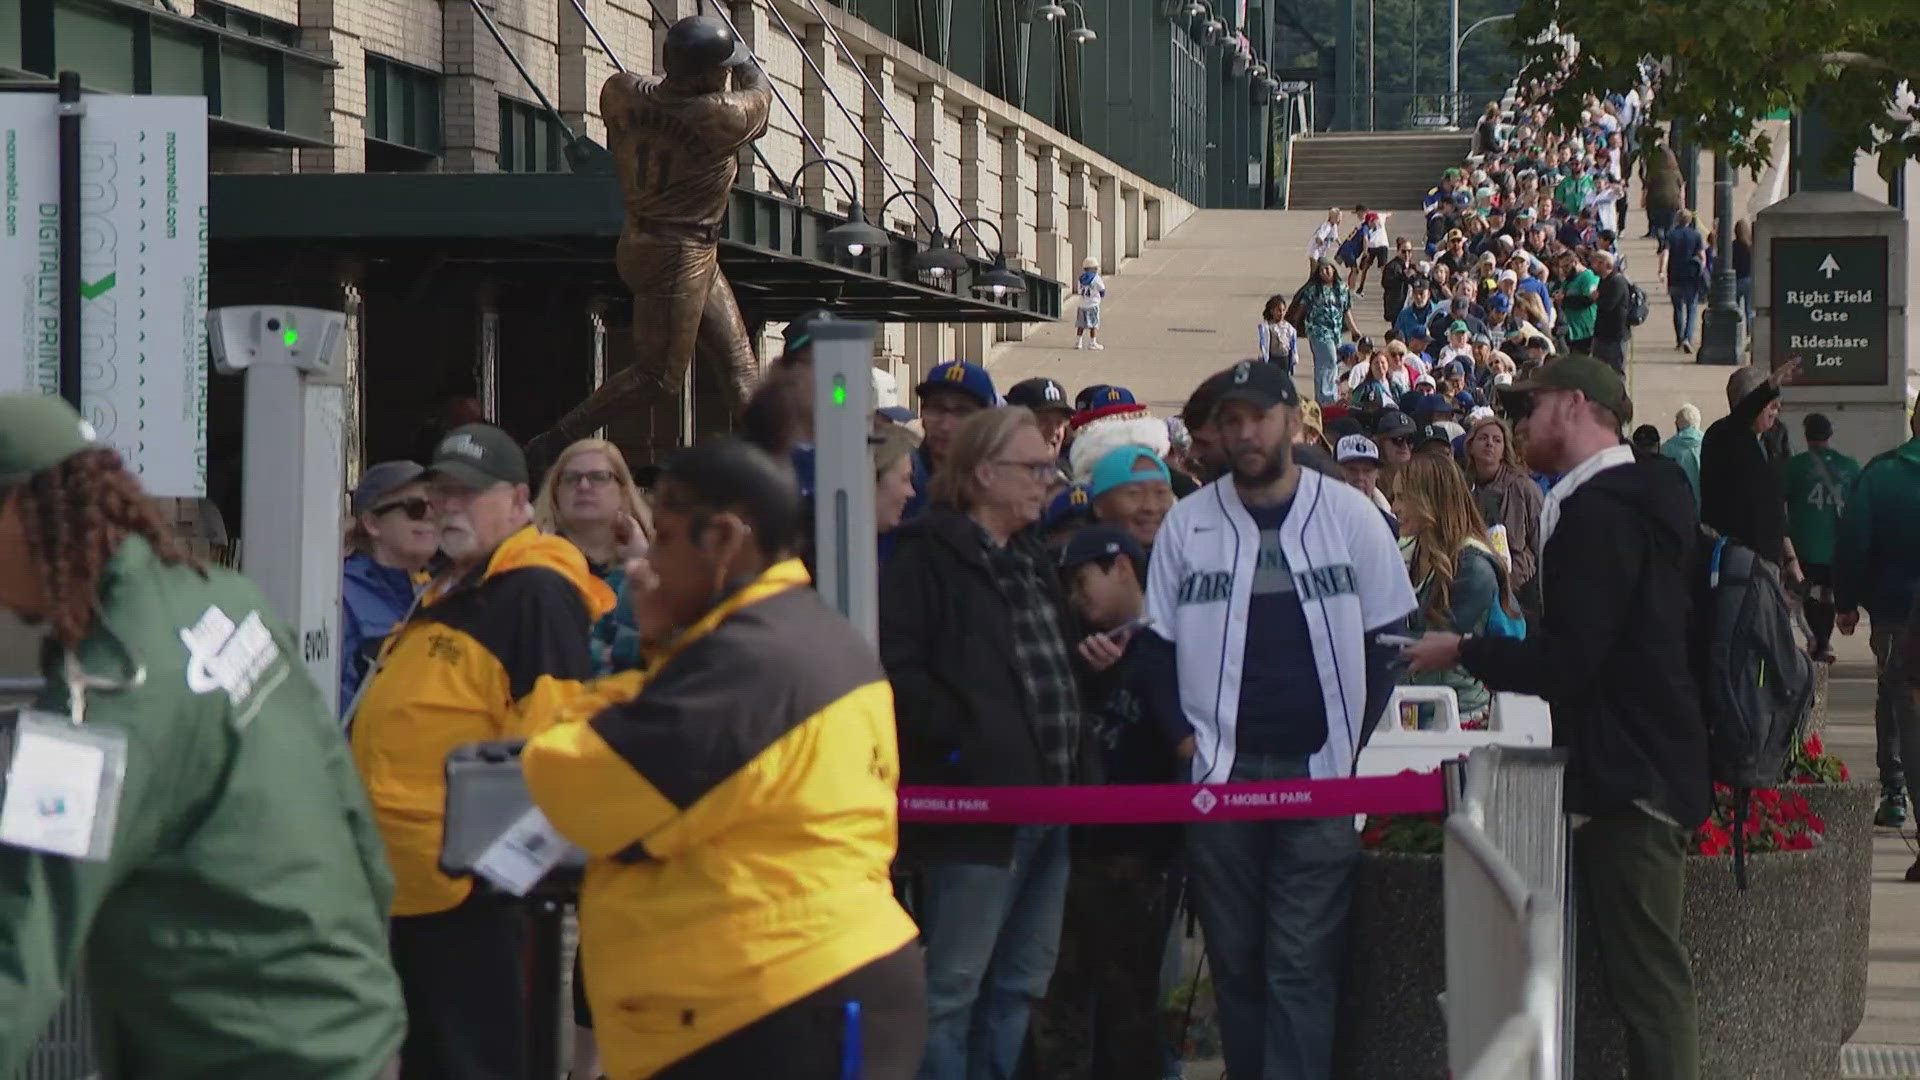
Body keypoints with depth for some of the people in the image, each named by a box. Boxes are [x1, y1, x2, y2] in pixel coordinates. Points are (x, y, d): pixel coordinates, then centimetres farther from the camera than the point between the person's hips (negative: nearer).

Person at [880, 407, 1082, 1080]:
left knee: (1022, 980, 13)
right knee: (954, 985, -4)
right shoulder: (929, 556, -7)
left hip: (1046, 804, 9)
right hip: (978, 799, -8)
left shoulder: (1033, 561, 19)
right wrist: (959, 740, -20)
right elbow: (896, 665, -17)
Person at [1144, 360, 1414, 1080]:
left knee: (1302, 964, -7)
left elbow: (1388, 636, 6)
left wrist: (1354, 744, -1)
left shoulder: (1349, 515, 2)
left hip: (1320, 775, -2)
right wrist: (1184, 734, -1)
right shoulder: (1187, 523, 6)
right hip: (1220, 773, 2)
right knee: (1235, 959, 7)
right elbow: (1158, 643, 11)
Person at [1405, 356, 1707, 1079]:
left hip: (1630, 779, -11)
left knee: (1647, 978, -9)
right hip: (1653, 767, 11)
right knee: (1650, 973, 14)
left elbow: (1564, 661, -22)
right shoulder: (1643, 499, 16)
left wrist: (1463, 652, -9)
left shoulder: (1599, 513, -18)